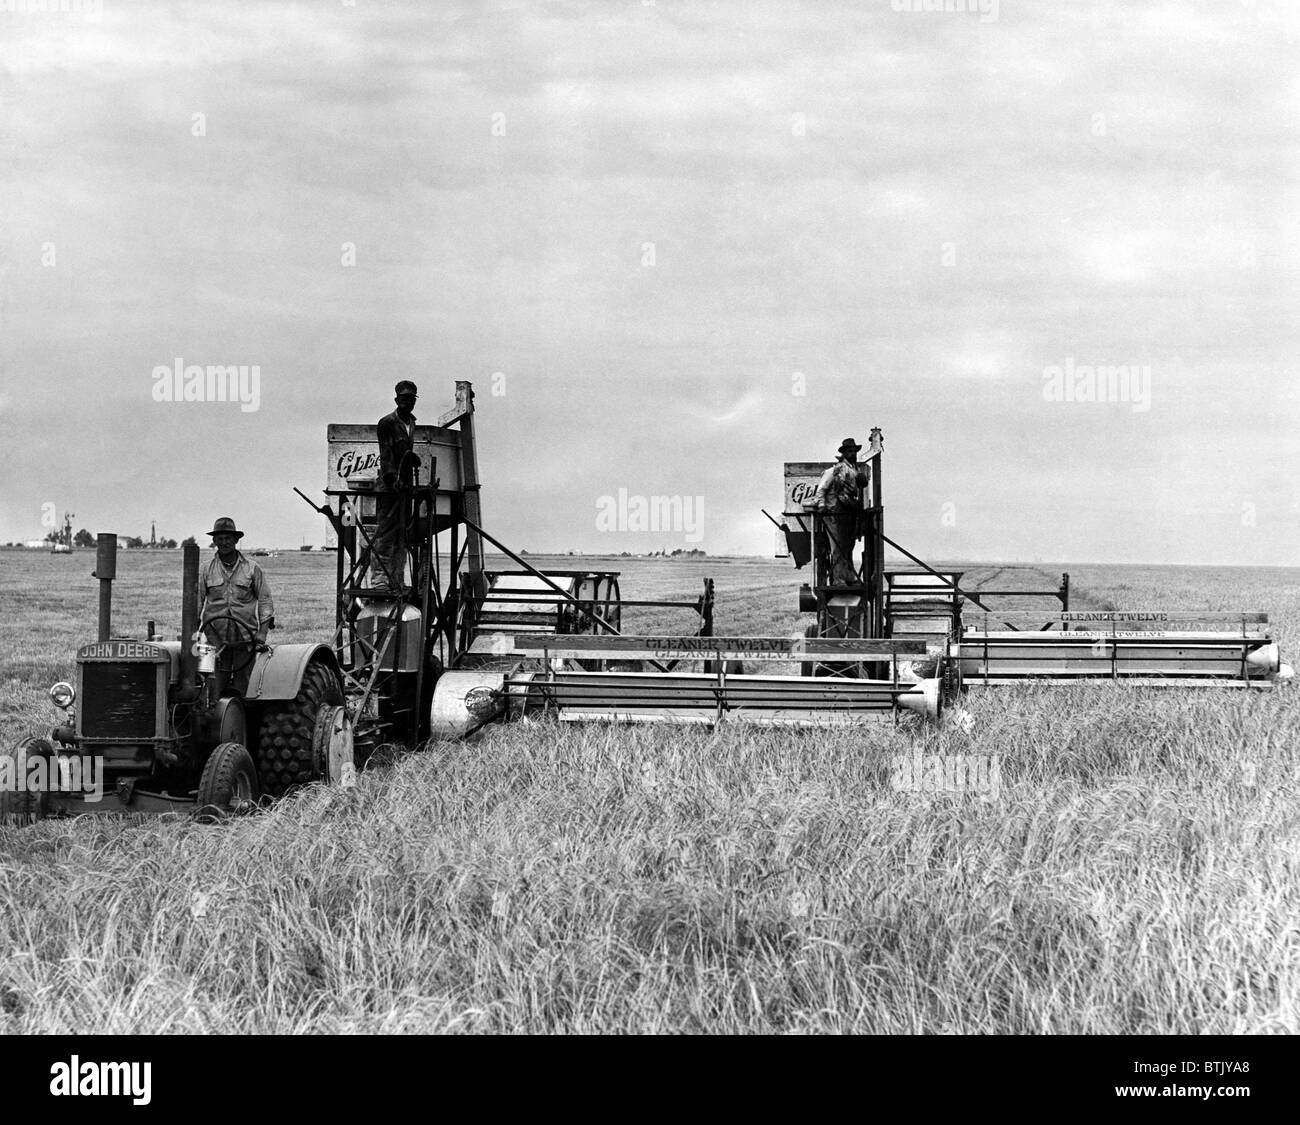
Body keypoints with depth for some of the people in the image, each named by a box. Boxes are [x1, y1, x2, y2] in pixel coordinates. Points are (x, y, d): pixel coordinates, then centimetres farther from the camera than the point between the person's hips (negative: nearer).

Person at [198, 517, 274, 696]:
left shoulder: (252, 569, 4)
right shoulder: (207, 570, 7)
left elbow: (265, 600, 5)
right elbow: (197, 603, 7)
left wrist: (262, 633, -5)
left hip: (245, 639, 0)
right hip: (216, 638, 0)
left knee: (242, 687, 0)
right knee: (216, 690, -2)